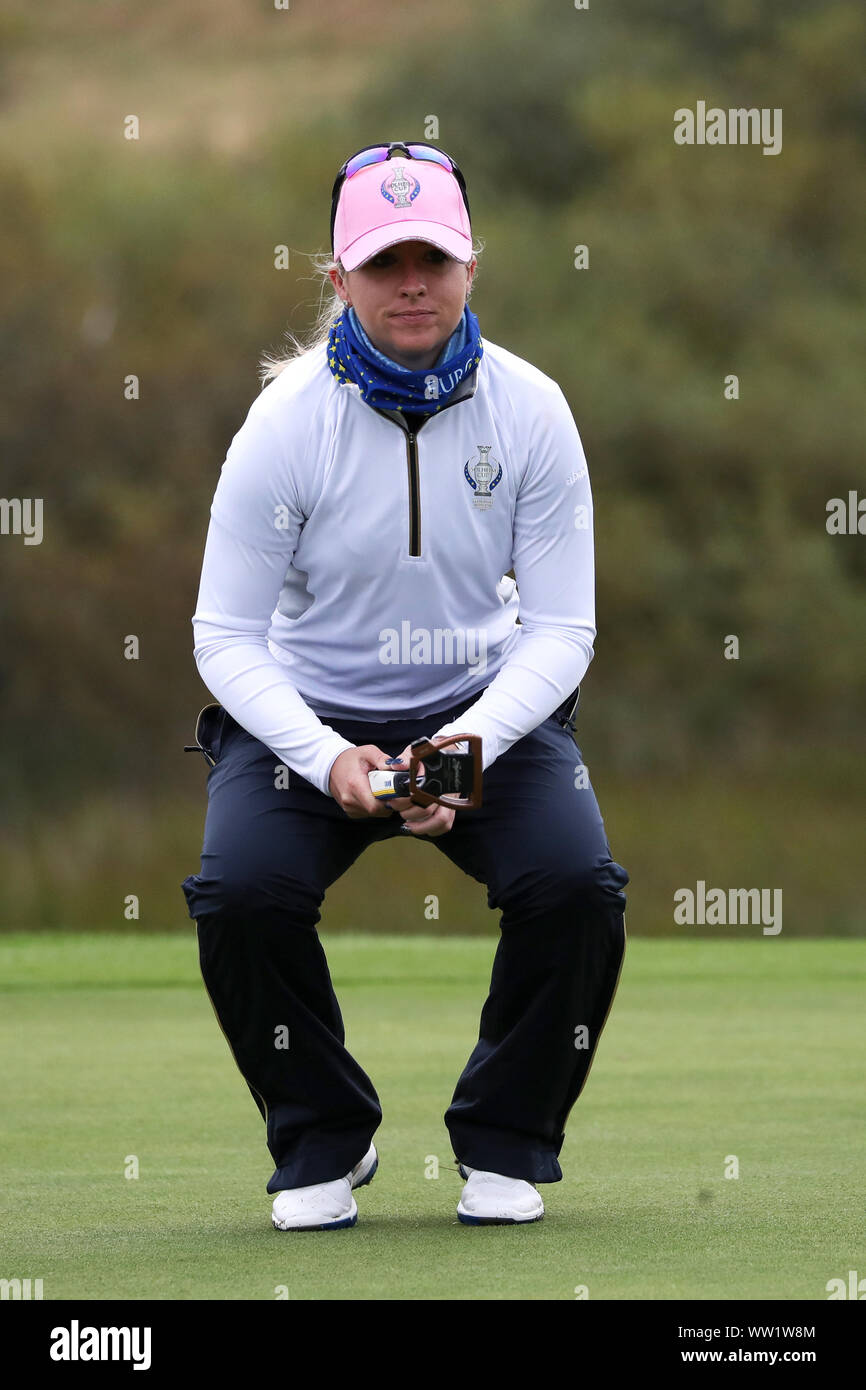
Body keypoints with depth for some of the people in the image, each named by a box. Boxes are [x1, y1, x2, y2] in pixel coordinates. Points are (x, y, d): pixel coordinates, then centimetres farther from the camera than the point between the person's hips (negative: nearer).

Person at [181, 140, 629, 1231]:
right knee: (240, 893, -28)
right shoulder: (288, 420, -15)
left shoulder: (528, 410, -10)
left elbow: (559, 627, -8)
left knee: (577, 884, -25)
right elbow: (227, 634, -11)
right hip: (306, 717, -1)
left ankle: (506, 1144, 0)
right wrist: (329, 760, -28)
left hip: (489, 707, 1)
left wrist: (471, 743, -27)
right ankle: (322, 1143, -1)